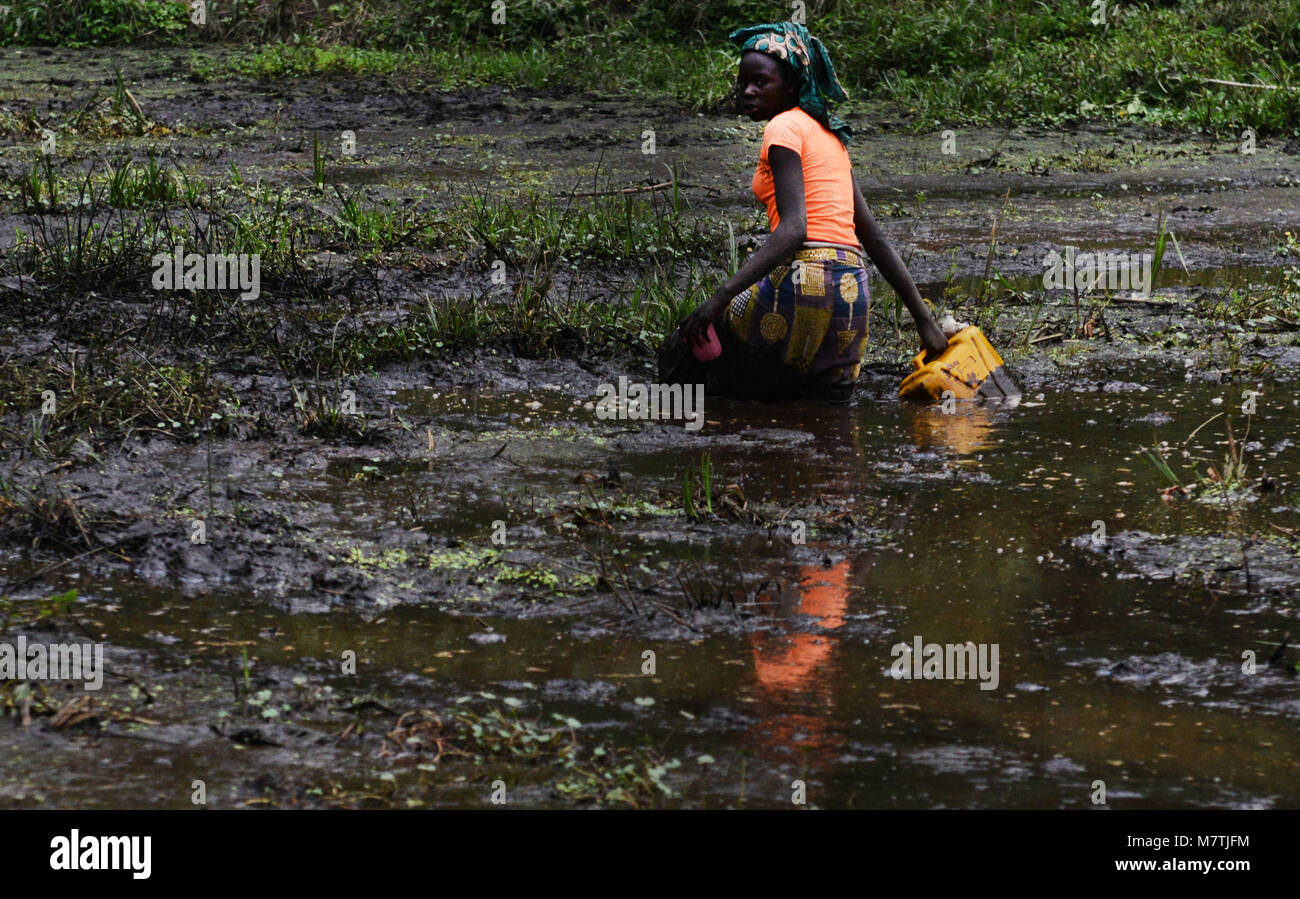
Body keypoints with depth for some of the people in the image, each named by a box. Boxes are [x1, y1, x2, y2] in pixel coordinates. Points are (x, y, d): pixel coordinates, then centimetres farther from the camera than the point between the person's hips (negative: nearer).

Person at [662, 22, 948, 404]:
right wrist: (924, 319, 20)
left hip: (803, 279, -8)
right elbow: (874, 239, 20)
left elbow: (793, 230, -17)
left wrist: (721, 296, -25)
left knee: (677, 358, 6)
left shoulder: (785, 127, -4)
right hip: (850, 293, 8)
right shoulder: (829, 134, 22)